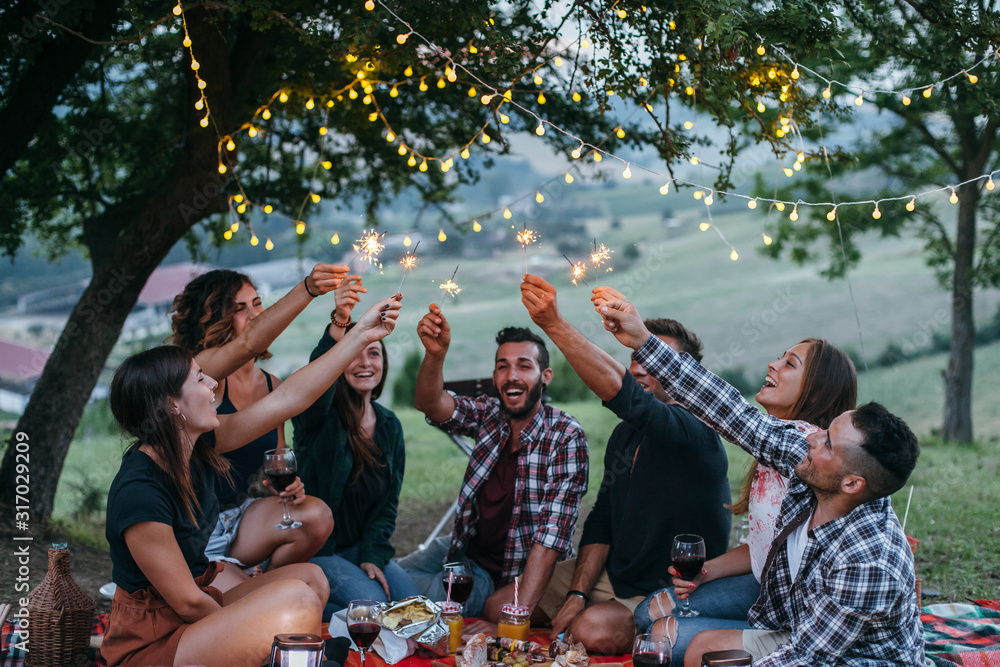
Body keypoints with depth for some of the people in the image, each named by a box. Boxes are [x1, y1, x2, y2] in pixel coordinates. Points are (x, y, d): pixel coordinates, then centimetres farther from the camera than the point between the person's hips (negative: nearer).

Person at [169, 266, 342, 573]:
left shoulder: (271, 386, 7)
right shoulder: (199, 370, -14)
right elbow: (249, 343, -36)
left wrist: (287, 482, -10)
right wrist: (307, 289, -49)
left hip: (237, 513, 7)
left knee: (316, 516, -20)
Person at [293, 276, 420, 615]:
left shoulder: (390, 426, 7)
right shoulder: (320, 414, -12)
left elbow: (389, 501, 8)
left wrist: (372, 555, -7)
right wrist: (338, 324, -56)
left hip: (360, 547, 6)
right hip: (313, 548, -6)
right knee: (371, 602, -26)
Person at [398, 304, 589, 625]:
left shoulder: (566, 437, -20)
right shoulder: (489, 415, -4)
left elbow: (551, 535, -26)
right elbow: (431, 404, -22)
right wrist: (435, 354, -44)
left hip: (511, 575, -5)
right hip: (465, 548, 6)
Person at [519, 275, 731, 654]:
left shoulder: (696, 433, -21)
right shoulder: (625, 434, 9)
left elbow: (620, 390, -38)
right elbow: (601, 521, 10)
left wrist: (554, 324, -40)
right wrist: (577, 594, -3)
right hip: (613, 577, 8)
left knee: (594, 630, -35)